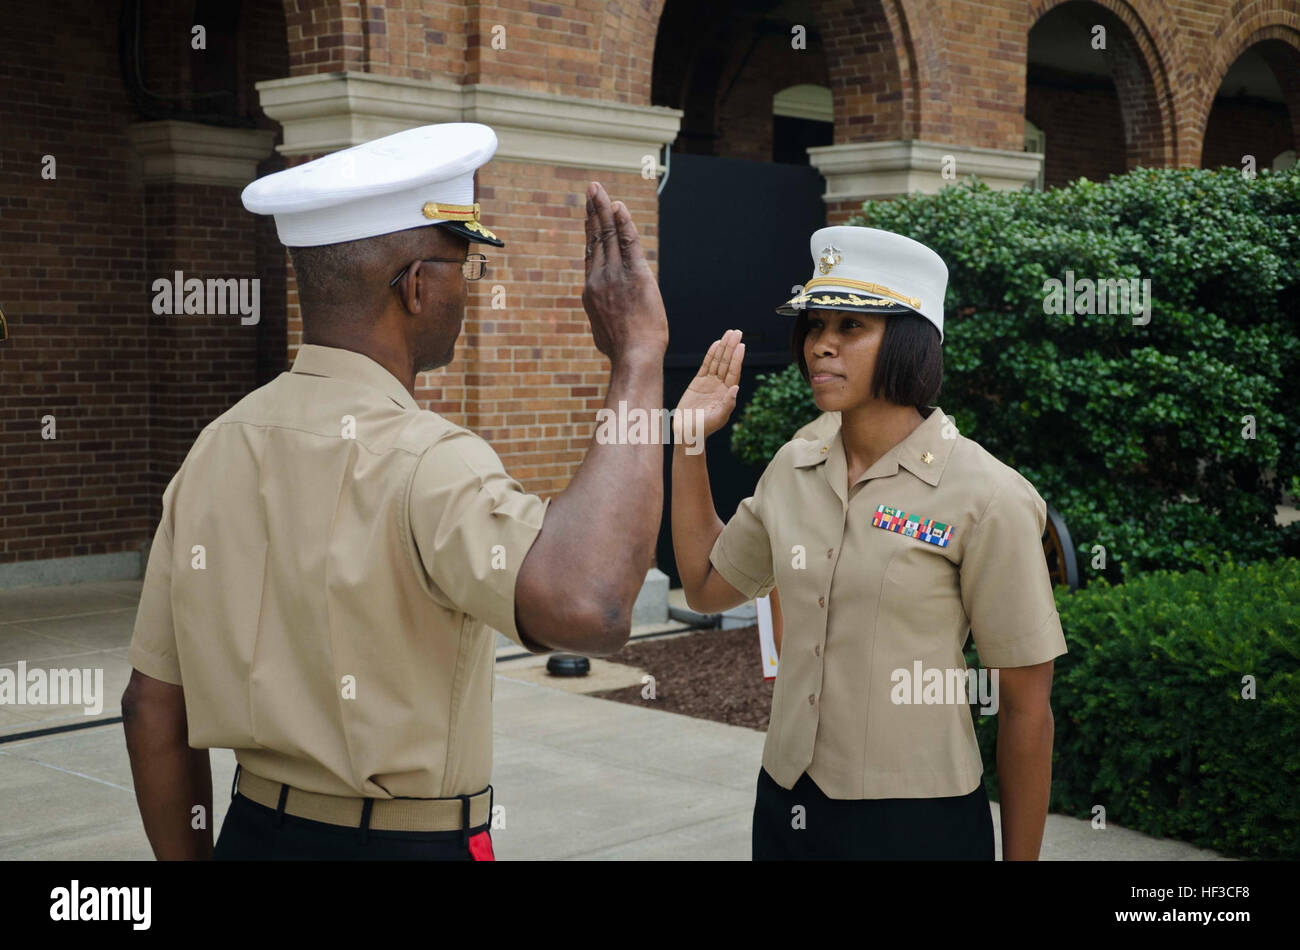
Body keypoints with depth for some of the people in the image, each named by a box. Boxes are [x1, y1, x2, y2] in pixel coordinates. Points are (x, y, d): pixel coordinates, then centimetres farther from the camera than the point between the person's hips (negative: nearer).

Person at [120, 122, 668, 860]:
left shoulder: (215, 449, -1)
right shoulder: (423, 461, -22)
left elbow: (153, 705, 4)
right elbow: (585, 608, -40)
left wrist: (188, 852, 15)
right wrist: (638, 357, -30)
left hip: (254, 829, 6)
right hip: (410, 840, -6)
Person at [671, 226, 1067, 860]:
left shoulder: (985, 497, -14)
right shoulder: (794, 467, 3)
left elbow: (1026, 705, -10)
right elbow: (707, 587, 16)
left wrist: (1021, 856, -7)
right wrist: (690, 441, 9)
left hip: (917, 822, -5)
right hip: (785, 806, 5)